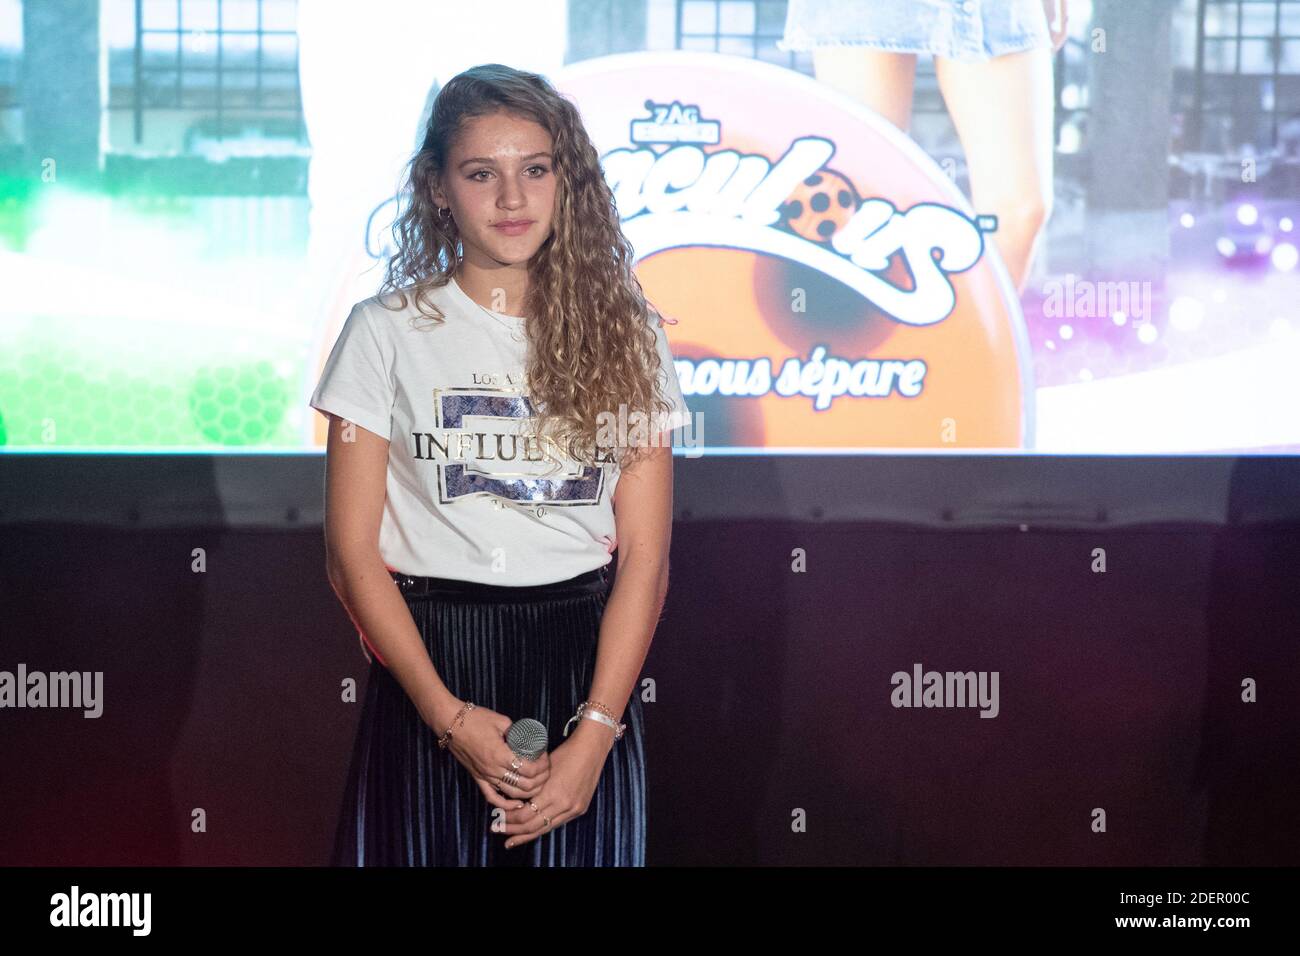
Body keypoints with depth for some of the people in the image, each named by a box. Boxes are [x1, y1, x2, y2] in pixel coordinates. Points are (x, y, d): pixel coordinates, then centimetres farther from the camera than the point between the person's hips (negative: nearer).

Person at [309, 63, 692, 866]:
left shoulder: (621, 335, 3)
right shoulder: (388, 331, 0)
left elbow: (645, 555, -1)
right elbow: (353, 551, -3)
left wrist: (594, 736, -11)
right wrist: (447, 713, -12)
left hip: (582, 664, 1)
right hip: (431, 662, -1)